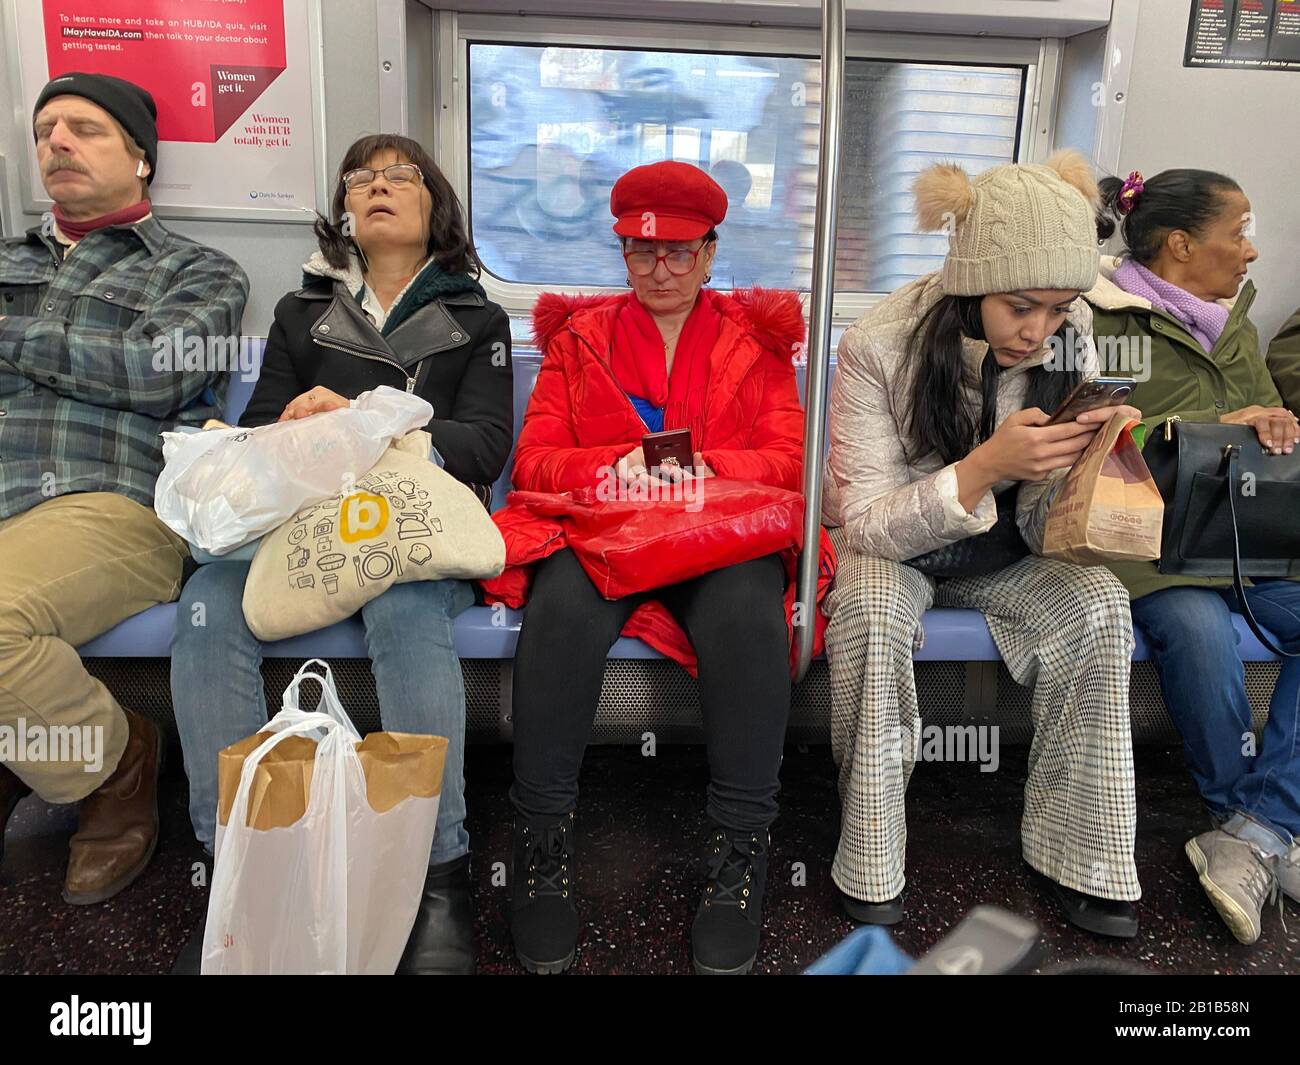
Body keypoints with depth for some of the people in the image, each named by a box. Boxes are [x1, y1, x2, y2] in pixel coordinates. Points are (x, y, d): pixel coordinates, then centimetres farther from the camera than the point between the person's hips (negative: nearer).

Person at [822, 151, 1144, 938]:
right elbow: (864, 523, -22)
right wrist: (983, 469, -36)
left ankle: (1079, 857, -9)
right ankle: (871, 866, -19)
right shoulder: (880, 348, -22)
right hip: (890, 547, -3)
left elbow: (1045, 527, -6)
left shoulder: (1068, 344, -9)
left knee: (1099, 600, -23)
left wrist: (1081, 465, -29)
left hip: (998, 553, 4)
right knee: (871, 605, -34)